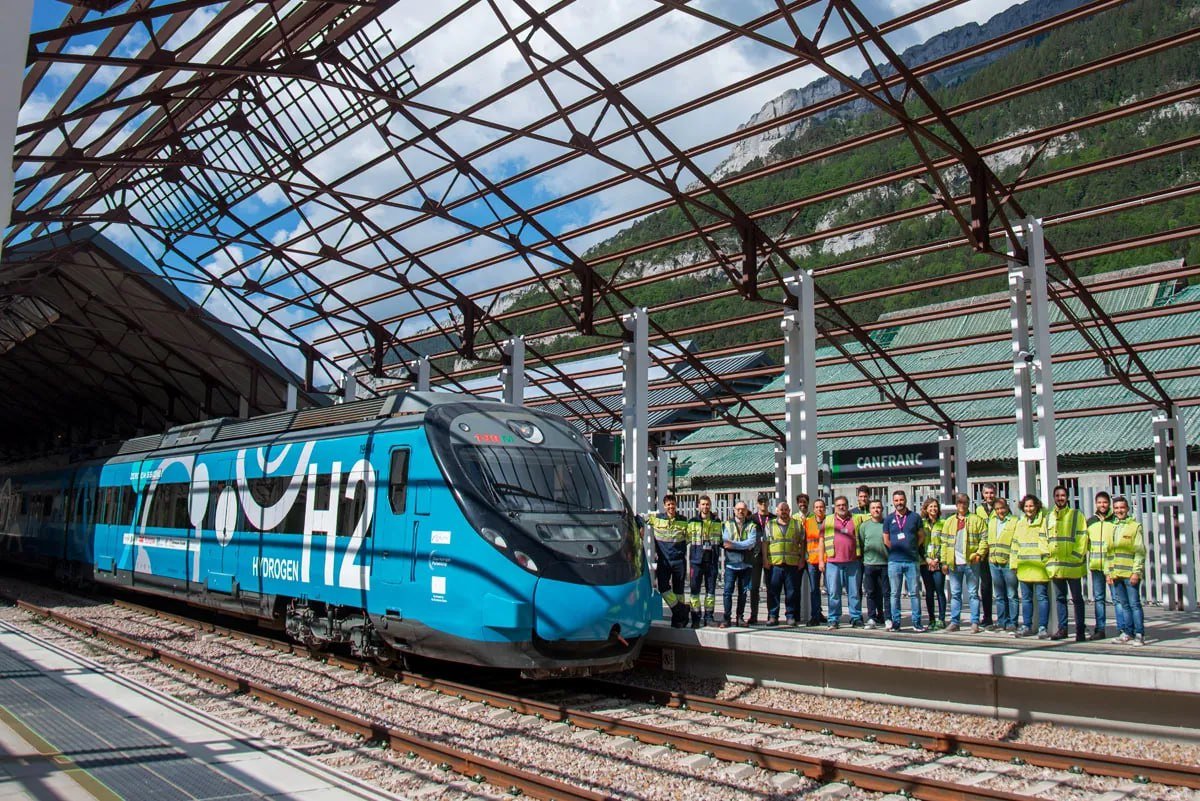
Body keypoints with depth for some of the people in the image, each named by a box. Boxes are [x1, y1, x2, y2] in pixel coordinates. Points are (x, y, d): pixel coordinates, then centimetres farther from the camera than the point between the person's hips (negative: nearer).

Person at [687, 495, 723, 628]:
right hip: (697, 560, -2)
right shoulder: (693, 522, 4)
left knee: (711, 589, 6)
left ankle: (709, 617, 15)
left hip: (712, 560, 2)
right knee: (695, 588, -3)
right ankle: (695, 618, 2)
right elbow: (686, 539, 4)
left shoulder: (717, 522, 11)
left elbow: (721, 540, 19)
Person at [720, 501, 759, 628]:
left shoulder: (751, 526, 8)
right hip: (731, 563, -1)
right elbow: (725, 542, -6)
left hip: (746, 564, 1)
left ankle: (740, 617, 16)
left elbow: (751, 542, -9)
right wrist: (743, 546, -13)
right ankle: (727, 618, -2)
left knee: (743, 592, 7)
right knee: (728, 591, -7)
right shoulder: (727, 524, 7)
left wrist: (733, 544, -15)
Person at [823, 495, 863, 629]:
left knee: (854, 592, 6)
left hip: (852, 562, 1)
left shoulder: (855, 520, 10)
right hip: (833, 562, -1)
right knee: (834, 592, 1)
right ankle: (833, 620, 7)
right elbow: (822, 541, 10)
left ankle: (856, 618, 14)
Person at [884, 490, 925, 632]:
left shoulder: (915, 517, 6)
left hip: (912, 560, -1)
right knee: (895, 593, 4)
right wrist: (896, 550, 4)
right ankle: (895, 622, 9)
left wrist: (913, 548, 4)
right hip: (894, 561, 1)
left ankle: (916, 622, 5)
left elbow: (921, 535, 12)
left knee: (914, 592, 0)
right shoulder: (889, 519, 8)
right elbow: (886, 540, 12)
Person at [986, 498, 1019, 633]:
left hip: (1009, 564, -6)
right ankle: (1001, 622, 17)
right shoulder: (991, 522, 15)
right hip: (994, 564, 6)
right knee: (999, 596, 11)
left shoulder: (1014, 522, -4)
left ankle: (1012, 623, 5)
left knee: (1011, 596, 0)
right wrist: (988, 556, 14)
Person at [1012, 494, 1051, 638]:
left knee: (1042, 597, -2)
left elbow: (1051, 541, -5)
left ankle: (1042, 627, 2)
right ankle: (1026, 626, 17)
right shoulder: (1020, 523, 16)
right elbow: (1015, 544, 19)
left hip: (1040, 566, -6)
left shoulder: (1044, 521, -2)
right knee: (1026, 598, 10)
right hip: (1024, 567, 6)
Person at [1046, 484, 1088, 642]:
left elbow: (1082, 537, -5)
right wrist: (1047, 558, 7)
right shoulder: (1049, 517, 13)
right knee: (1060, 598, 9)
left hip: (1073, 564, -4)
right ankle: (1062, 628, 15)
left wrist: (1077, 556, -13)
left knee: (1077, 598, 2)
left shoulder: (1077, 515, 0)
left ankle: (1080, 630, 7)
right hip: (1055, 565, 4)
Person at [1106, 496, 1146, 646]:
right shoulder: (1111, 528, 16)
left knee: (1134, 604, -3)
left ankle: (1139, 635, 1)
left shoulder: (1135, 526, 1)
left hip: (1130, 573, -5)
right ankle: (1128, 633, 16)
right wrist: (1107, 572, 9)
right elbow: (1107, 552, 16)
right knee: (1122, 604, 9)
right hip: (1115, 574, 5)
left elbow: (1140, 551, -5)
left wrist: (1136, 572, -13)